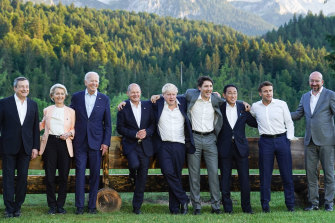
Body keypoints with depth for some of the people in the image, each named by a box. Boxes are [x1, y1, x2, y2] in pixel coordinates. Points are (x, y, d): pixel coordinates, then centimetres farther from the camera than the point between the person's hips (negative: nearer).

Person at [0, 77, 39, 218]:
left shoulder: (33, 105, 9)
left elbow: (35, 128, 10)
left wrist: (35, 147, 4)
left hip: (26, 148, 3)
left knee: (23, 177, 4)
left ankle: (17, 207, 13)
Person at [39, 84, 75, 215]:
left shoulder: (70, 111, 12)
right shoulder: (47, 110, 14)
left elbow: (74, 129, 14)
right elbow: (42, 125, 27)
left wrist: (69, 133, -6)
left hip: (64, 144, 0)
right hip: (50, 143, 0)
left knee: (64, 176, -2)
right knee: (50, 176, -3)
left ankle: (60, 205, 8)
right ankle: (52, 206, 6)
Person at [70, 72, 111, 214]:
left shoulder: (104, 99, 5)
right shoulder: (76, 97, 6)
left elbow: (107, 123, 5)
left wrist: (106, 143, -1)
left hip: (96, 142, 0)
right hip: (80, 142, 0)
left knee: (95, 174, 2)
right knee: (80, 173, -2)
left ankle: (92, 205, 9)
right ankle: (79, 206, 3)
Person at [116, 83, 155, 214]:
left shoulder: (148, 106, 8)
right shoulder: (123, 108, 1)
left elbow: (153, 124, 8)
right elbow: (120, 128, -2)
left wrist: (146, 132, -12)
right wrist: (135, 134, -13)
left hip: (145, 145, 2)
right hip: (130, 144, -2)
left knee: (142, 176, 1)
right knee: (135, 164, -29)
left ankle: (137, 207, 12)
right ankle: (133, 178, 10)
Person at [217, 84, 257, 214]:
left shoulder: (243, 108, 6)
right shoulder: (219, 108, 2)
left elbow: (255, 123, 10)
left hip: (241, 147, 1)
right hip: (225, 148, -1)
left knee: (244, 179, 2)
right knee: (225, 179, 4)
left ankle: (246, 207, 11)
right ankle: (227, 207, 12)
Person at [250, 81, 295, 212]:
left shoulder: (281, 104, 5)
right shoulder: (255, 107, 8)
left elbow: (289, 123, 8)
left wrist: (289, 139, -1)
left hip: (282, 140, -1)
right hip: (265, 141, 1)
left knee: (287, 174, 0)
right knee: (265, 175, 1)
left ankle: (290, 205, 9)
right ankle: (265, 206, 9)